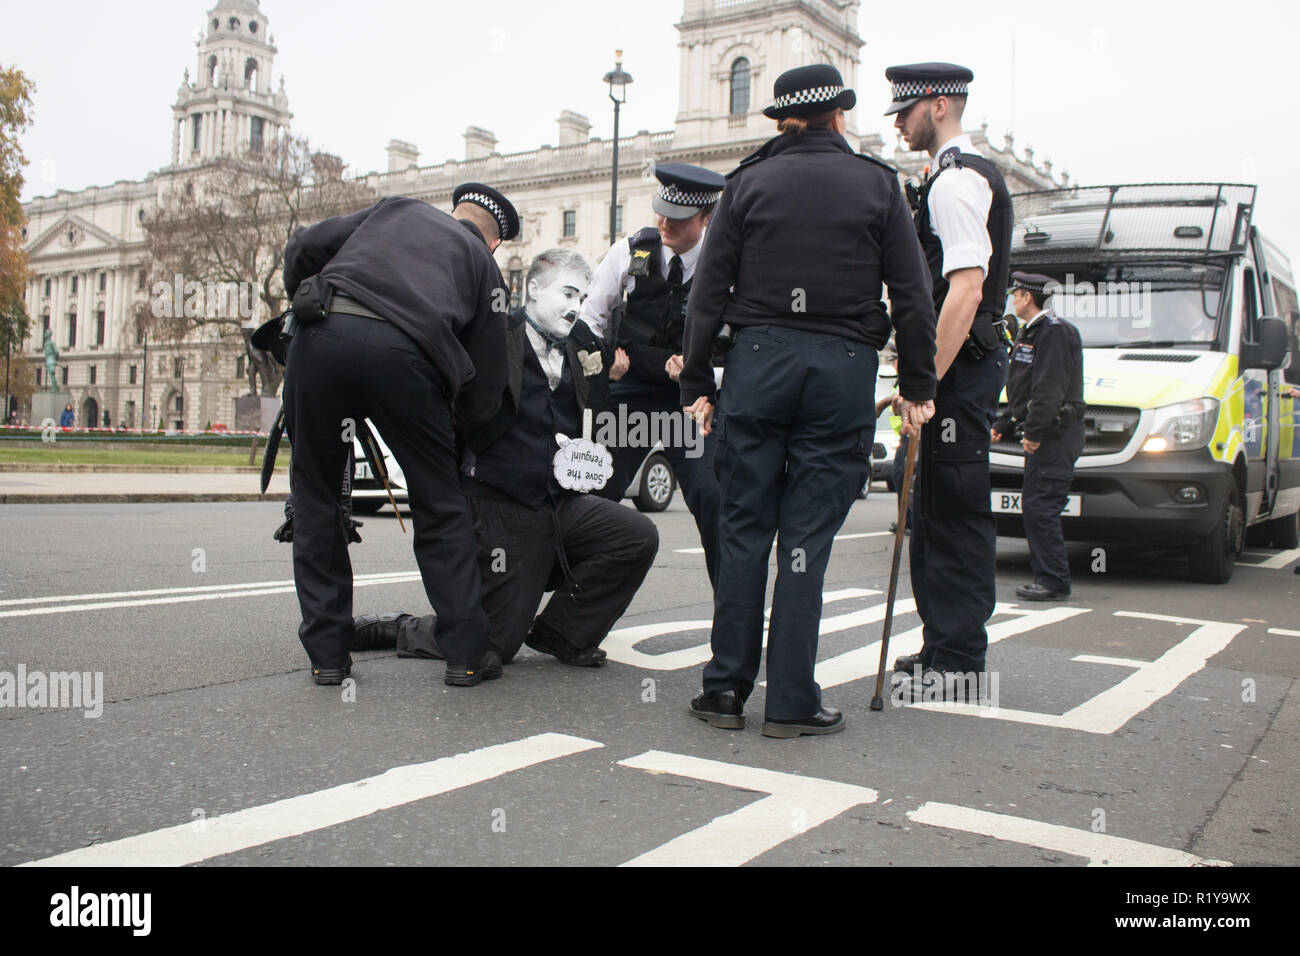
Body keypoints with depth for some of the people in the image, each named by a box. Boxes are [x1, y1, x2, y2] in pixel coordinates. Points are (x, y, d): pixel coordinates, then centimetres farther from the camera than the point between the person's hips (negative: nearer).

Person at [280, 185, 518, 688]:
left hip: (321, 336, 2)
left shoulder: (396, 209, 32)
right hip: (403, 352, -2)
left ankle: (327, 652, 18)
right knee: (440, 506, 14)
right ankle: (467, 653, 15)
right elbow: (484, 391, 19)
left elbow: (302, 247, 22)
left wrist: (306, 305, 38)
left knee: (315, 496, 16)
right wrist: (455, 420, 37)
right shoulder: (483, 264, 25)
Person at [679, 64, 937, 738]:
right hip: (843, 369, 0)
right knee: (806, 538, 2)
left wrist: (697, 382, 6)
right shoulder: (877, 185, 8)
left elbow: (709, 291, 3)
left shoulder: (749, 182, 8)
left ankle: (726, 689, 9)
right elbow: (912, 295, 4)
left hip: (757, 360, 1)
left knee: (743, 531, 7)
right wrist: (917, 386, 8)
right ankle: (791, 702, 5)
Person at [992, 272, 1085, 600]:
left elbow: (1050, 389, -20)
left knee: (1040, 509, -11)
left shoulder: (1055, 332, -12)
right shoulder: (1028, 333, 21)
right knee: (1034, 509, 10)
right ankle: (1046, 577, 16)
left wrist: (1033, 430, -22)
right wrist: (1002, 425, 22)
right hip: (1042, 437, 10)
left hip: (1055, 436, -10)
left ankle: (1054, 581, -7)